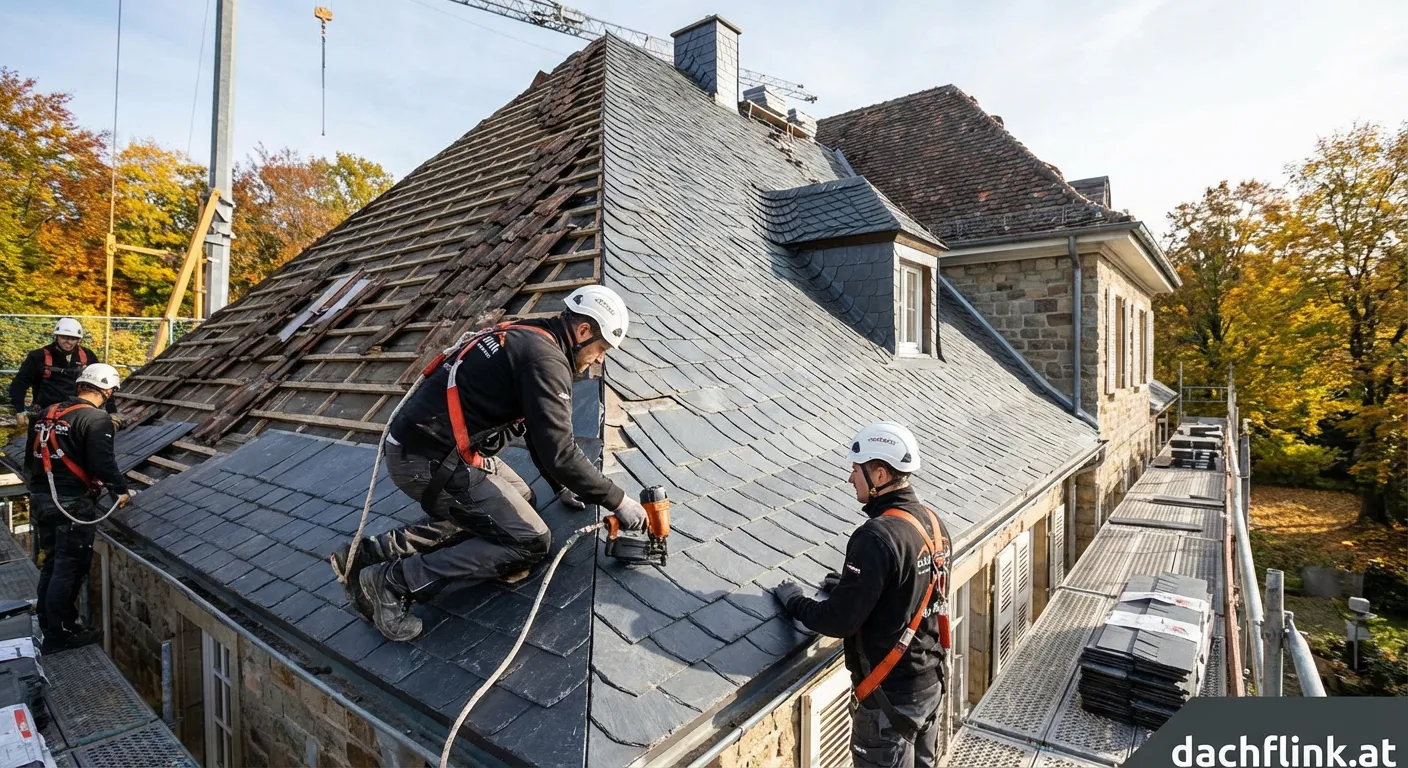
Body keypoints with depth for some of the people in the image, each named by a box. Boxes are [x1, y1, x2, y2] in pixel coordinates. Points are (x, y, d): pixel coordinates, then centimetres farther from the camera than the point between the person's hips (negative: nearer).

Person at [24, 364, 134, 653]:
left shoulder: (46, 414, 11)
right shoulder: (96, 419, -16)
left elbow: (31, 459, 17)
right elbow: (104, 463, -20)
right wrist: (122, 490, -5)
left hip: (41, 500, 8)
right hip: (72, 505, -8)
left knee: (52, 565, 19)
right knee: (68, 570, 2)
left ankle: (49, 627, 30)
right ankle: (58, 634, 10)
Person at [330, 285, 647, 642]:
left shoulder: (528, 340, 14)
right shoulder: (545, 359, -17)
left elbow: (539, 430, 24)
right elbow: (559, 452, -20)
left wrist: (561, 485, 28)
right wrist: (617, 501, -9)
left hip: (419, 445, 10)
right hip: (431, 462, -10)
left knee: (520, 503, 19)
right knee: (530, 542, -4)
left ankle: (374, 552, 16)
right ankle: (391, 581, -5)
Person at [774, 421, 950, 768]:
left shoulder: (878, 537, -27)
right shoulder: (932, 522, 0)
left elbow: (839, 621, -24)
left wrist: (795, 602, -8)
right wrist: (852, 586, 11)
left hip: (890, 695, -8)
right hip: (929, 681, 8)